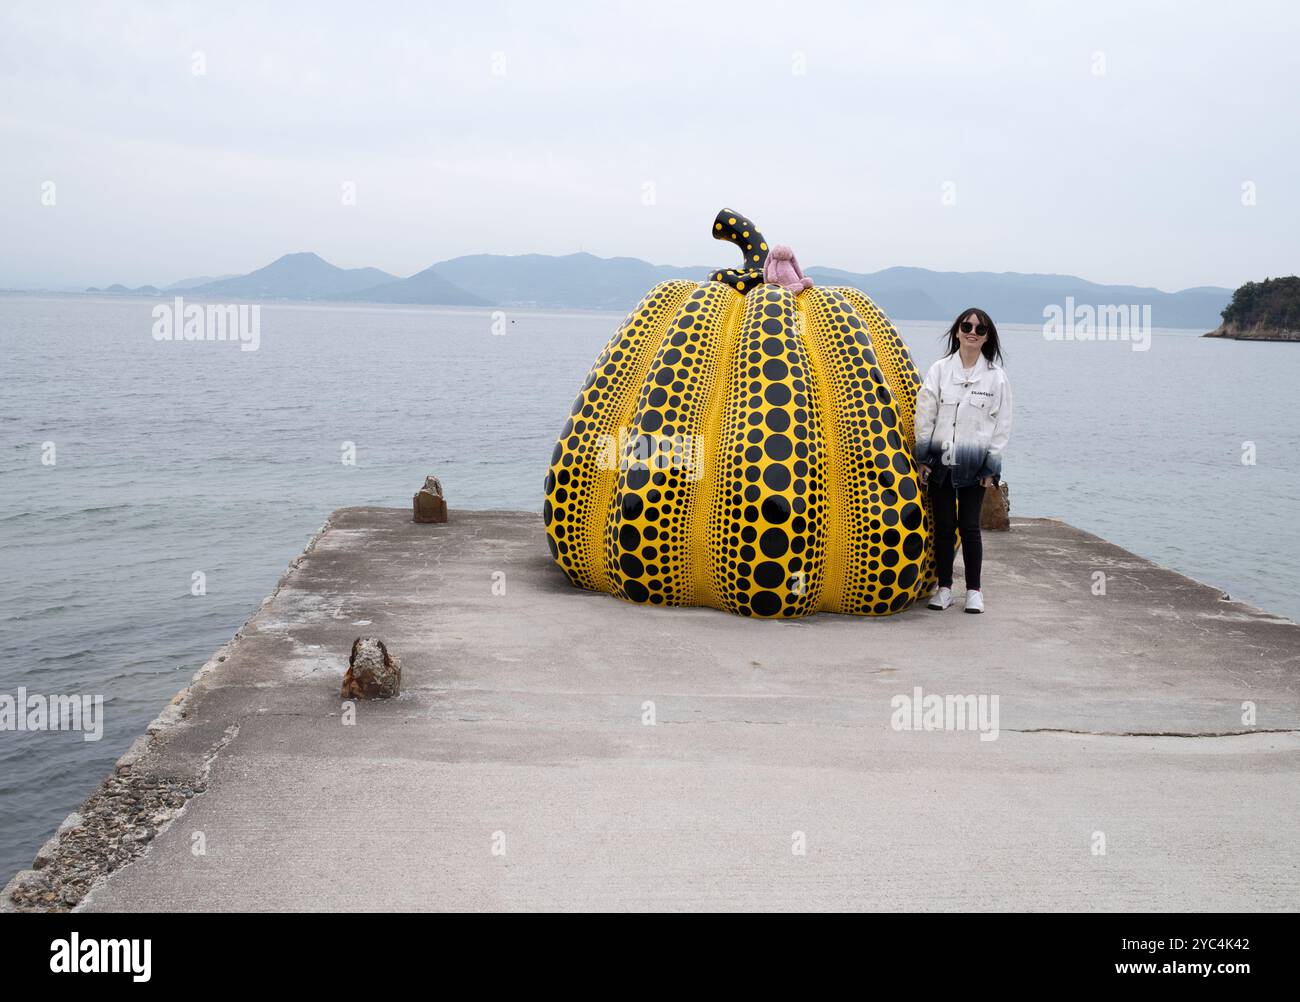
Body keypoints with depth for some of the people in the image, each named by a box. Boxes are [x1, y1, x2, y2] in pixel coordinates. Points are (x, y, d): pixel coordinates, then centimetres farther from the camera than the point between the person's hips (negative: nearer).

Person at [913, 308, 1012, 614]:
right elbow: (925, 415, 3)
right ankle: (944, 588, 15)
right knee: (944, 525, 5)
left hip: (973, 463, -1)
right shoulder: (939, 370, 3)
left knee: (969, 526, 0)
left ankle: (974, 590, 12)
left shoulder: (996, 376, 1)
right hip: (940, 461, 1)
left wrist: (991, 467, -1)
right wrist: (923, 458, -1)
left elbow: (1002, 424, 2)